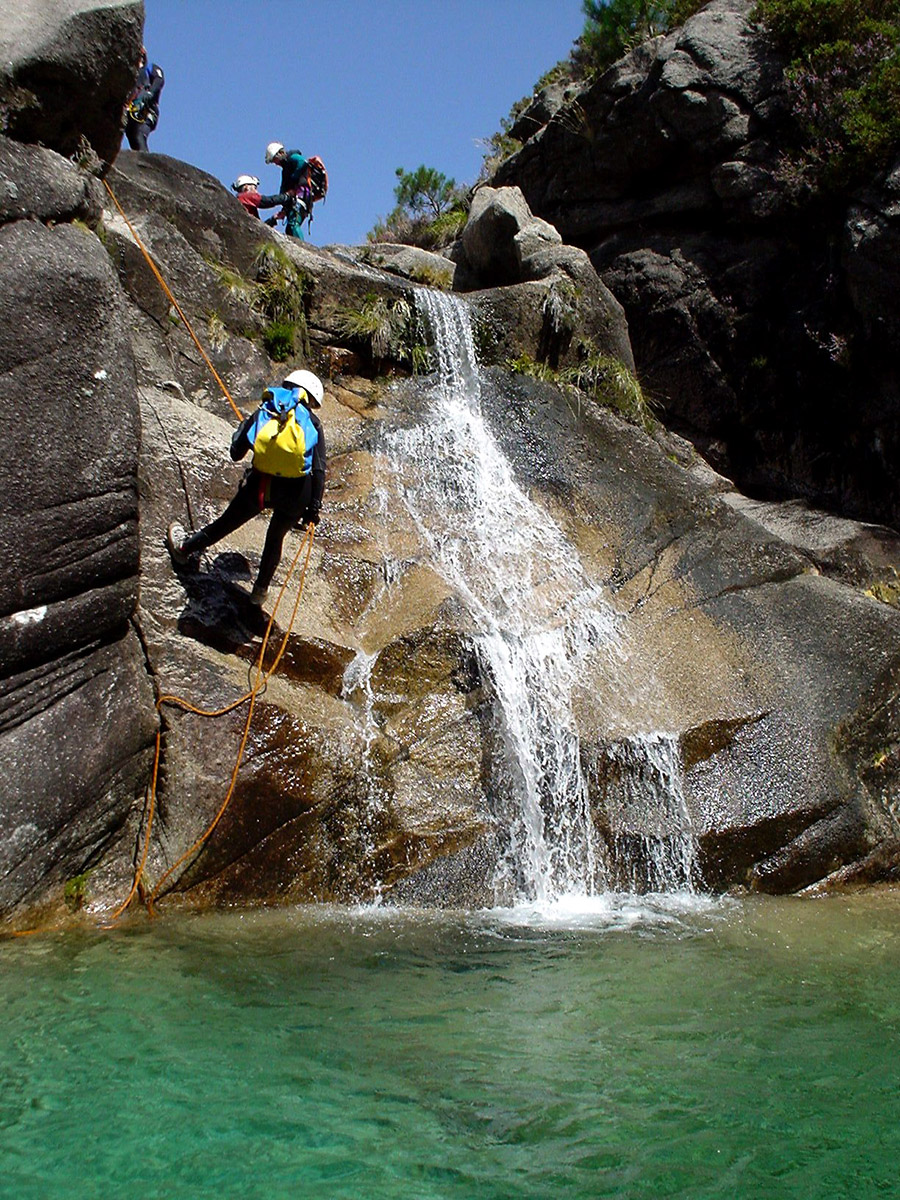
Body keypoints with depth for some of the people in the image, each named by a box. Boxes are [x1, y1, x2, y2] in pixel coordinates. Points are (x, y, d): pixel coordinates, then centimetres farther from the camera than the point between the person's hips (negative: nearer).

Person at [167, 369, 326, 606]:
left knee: (228, 522, 23)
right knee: (275, 536, 27)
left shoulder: (264, 411, 7)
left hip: (258, 487, 0)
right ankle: (260, 590, 38)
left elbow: (236, 453, 8)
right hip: (294, 494, 0)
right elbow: (319, 469, -3)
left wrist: (244, 425, 27)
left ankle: (185, 549, 44)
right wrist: (314, 507, 1)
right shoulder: (312, 423, 4)